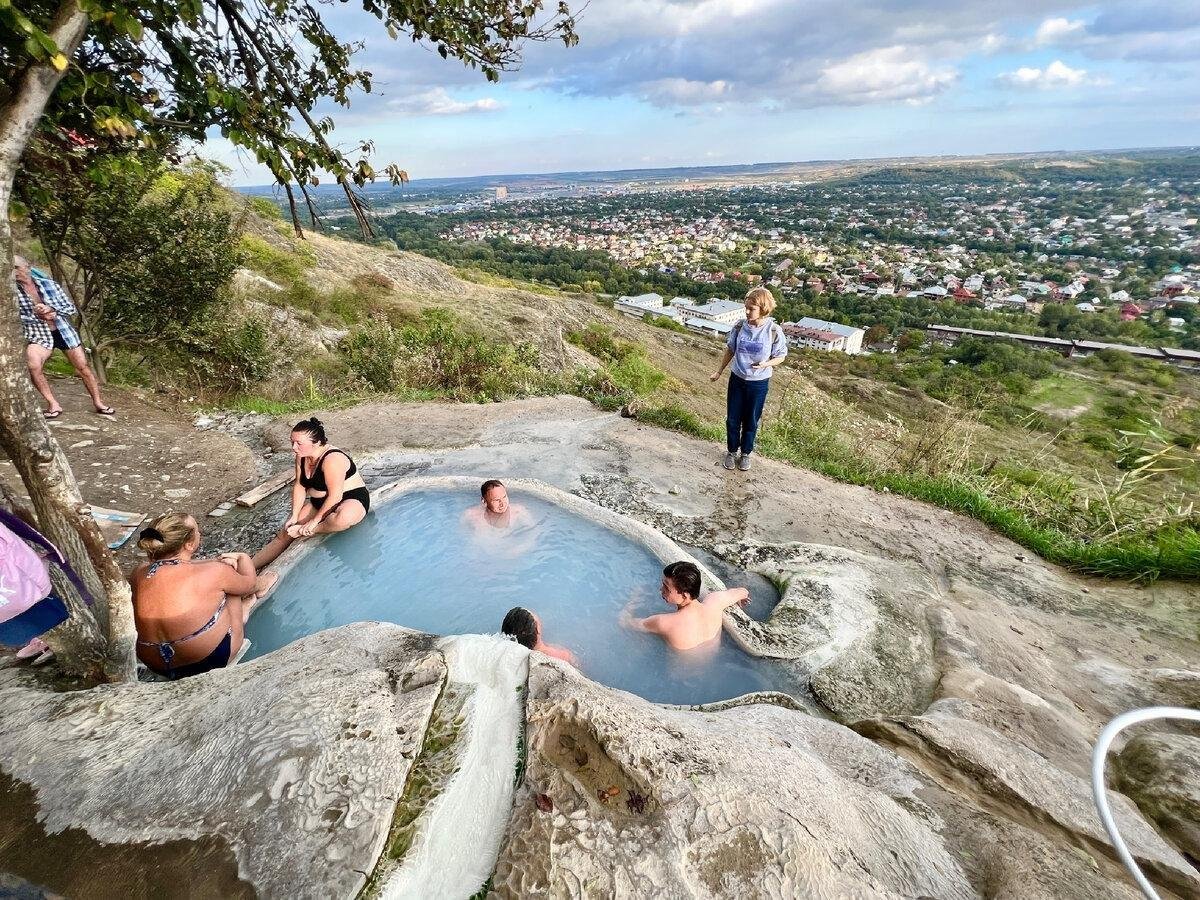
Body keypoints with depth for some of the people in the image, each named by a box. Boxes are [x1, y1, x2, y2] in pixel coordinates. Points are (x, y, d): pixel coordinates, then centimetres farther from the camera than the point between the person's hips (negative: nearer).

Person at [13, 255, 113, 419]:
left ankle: (98, 402, 19)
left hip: (63, 331, 1)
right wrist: (35, 315, -17)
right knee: (32, 364, -27)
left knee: (83, 367, 4)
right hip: (39, 336, -1)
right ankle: (53, 404, -17)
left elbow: (71, 307, 0)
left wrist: (50, 310, -16)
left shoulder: (48, 283, -2)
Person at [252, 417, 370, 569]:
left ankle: (309, 532, -15)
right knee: (284, 535, -1)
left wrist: (314, 521, -19)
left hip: (351, 500, -8)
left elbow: (335, 496, -26)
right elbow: (299, 486, 7)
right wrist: (294, 516, -1)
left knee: (343, 518, -42)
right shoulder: (302, 457, -1)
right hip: (319, 503, 8)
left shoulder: (332, 459, -27)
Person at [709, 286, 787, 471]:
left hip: (759, 384, -2)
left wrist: (766, 364, -24)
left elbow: (780, 356, -4)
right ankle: (731, 451, 33)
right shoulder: (740, 327, -9)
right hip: (737, 380, 2)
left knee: (751, 422, 13)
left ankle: (746, 453, 35)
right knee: (732, 420, 12)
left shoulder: (774, 331, -16)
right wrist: (718, 372, 12)